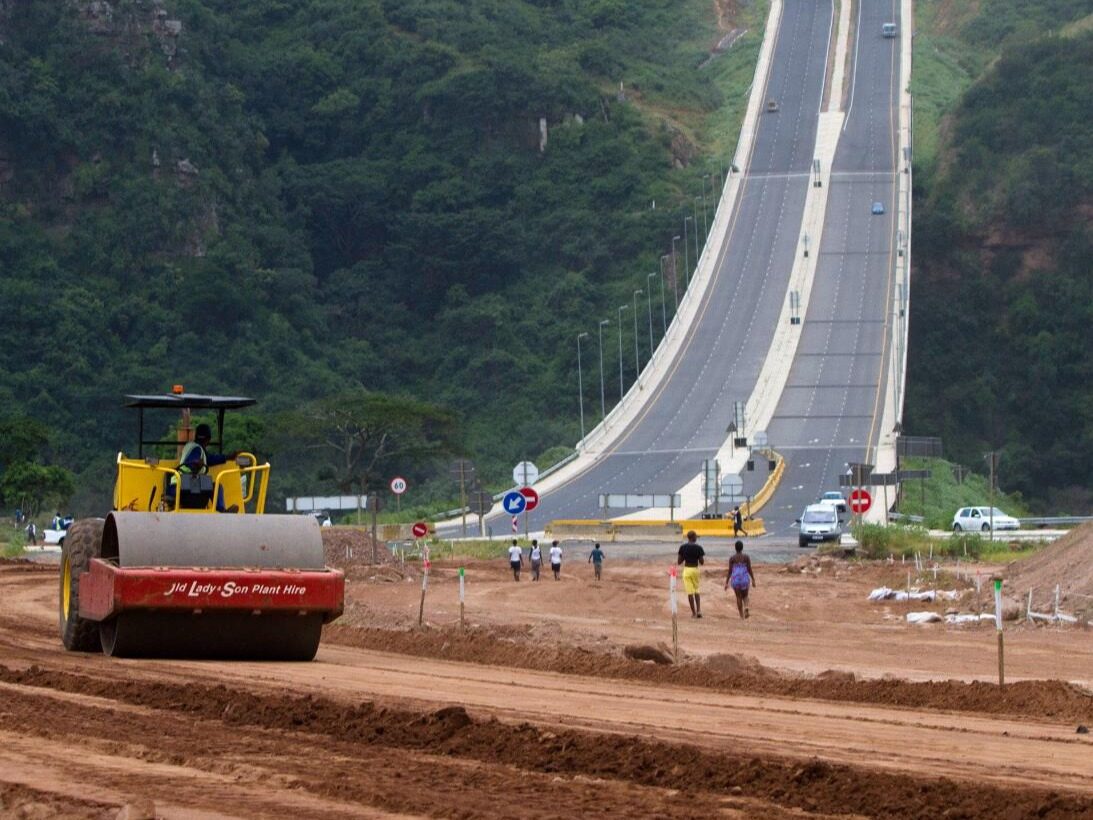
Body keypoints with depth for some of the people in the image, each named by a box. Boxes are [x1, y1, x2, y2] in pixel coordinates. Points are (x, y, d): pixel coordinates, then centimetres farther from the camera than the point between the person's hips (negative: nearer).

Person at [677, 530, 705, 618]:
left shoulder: (683, 547, -5)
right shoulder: (698, 548, -8)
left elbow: (679, 561, -1)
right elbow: (702, 562, -4)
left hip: (687, 570, 0)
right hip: (695, 569, 0)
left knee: (690, 592, 3)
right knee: (696, 591, 18)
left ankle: (694, 613, 4)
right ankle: (698, 610, 6)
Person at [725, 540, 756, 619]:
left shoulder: (732, 558, -3)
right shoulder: (746, 557, -3)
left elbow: (730, 571, -4)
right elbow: (749, 569, -4)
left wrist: (726, 582, 1)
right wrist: (753, 580, 4)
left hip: (735, 579, 0)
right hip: (745, 579, 0)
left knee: (739, 597, 12)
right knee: (745, 596, 18)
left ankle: (741, 615, 11)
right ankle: (746, 607, -14)